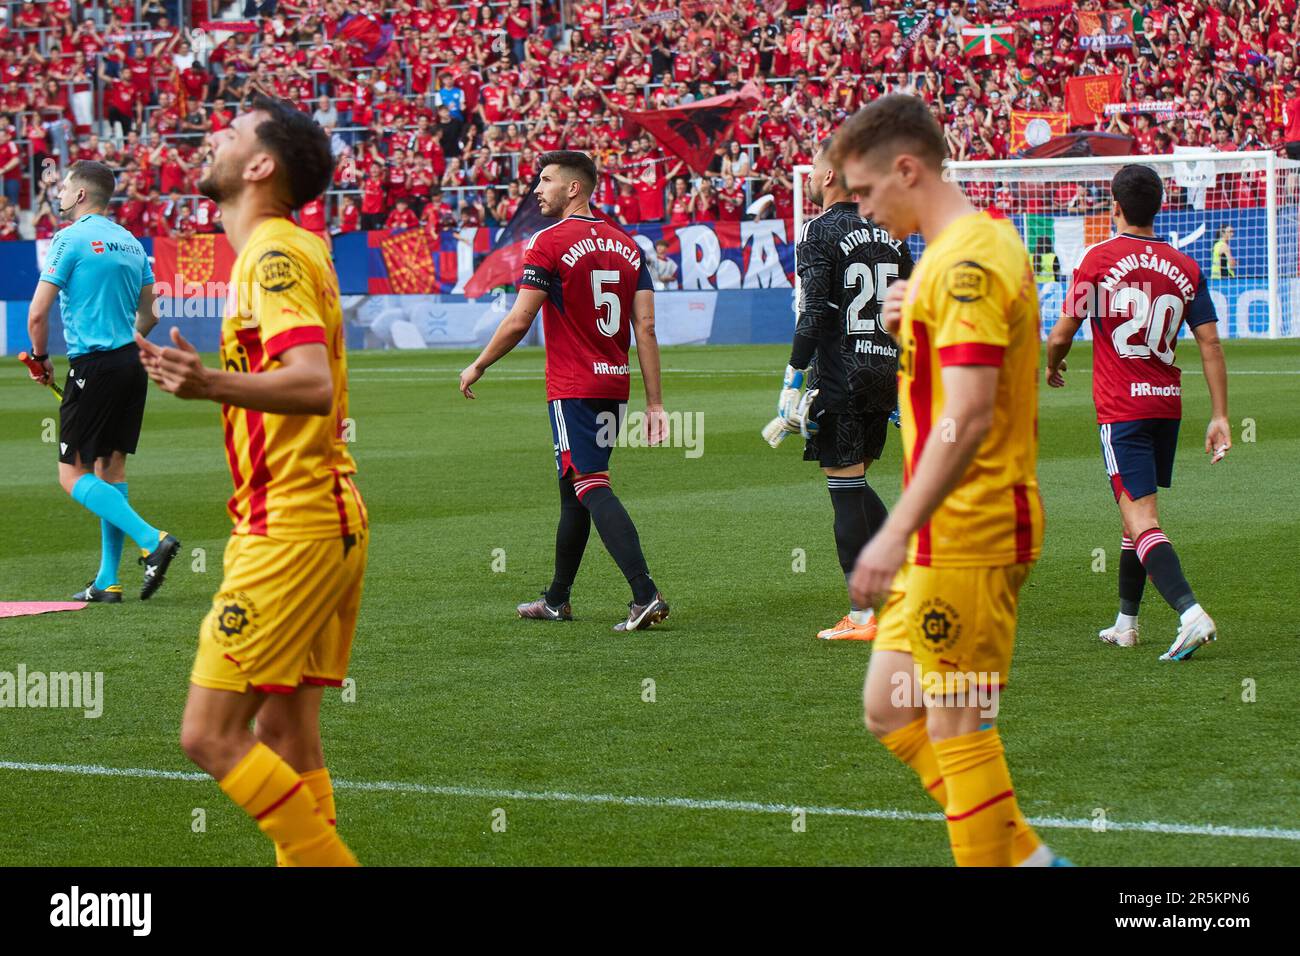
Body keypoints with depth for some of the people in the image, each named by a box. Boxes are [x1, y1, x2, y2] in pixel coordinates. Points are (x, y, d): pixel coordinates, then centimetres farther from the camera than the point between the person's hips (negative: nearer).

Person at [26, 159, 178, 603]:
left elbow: (37, 314, -11)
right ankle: (107, 582, 12)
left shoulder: (70, 239, -9)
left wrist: (41, 359, 4)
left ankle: (152, 540, -19)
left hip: (93, 367, -8)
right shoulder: (131, 243, 13)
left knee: (73, 475, -4)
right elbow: (150, 315, 18)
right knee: (111, 470, 11)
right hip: (131, 364, 8)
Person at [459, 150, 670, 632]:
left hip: (572, 389, -7)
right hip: (615, 385, 7)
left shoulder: (550, 242, -10)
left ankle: (645, 594, -23)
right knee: (574, 492, 18)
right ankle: (556, 600, 27)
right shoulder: (626, 245, 9)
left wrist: (478, 366, 4)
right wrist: (654, 402, 5)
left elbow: (518, 322, -11)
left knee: (592, 489, -10)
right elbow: (645, 328, 5)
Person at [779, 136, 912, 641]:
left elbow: (814, 315, -16)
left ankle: (863, 615, 0)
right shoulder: (889, 234, 12)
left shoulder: (820, 232, -9)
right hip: (883, 373, 7)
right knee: (853, 483, 20)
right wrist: (906, 380, 21)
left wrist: (792, 381, -13)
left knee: (846, 490, -2)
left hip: (839, 377, -7)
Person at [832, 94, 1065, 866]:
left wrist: (896, 534, -26)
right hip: (949, 535, 11)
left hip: (968, 534, -11)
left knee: (956, 730, -5)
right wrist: (916, 320, 8)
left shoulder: (969, 259, -18)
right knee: (890, 709, 14)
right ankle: (1026, 857, 18)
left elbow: (968, 417, -25)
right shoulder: (984, 241, 14)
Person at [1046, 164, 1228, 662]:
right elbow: (1210, 344, 1)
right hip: (1167, 402, 5)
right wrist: (1219, 416, 3)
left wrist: (1052, 367, 20)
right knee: (1137, 512, 20)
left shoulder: (1098, 259, -7)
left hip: (1121, 409, -5)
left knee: (1141, 519, -11)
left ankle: (1190, 614, -29)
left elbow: (1061, 334, -3)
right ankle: (1126, 623, 29)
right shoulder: (1185, 267, 4)